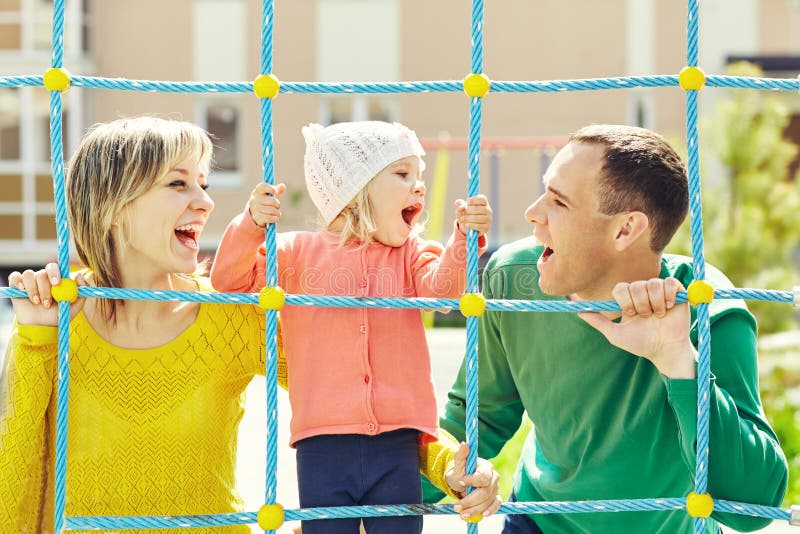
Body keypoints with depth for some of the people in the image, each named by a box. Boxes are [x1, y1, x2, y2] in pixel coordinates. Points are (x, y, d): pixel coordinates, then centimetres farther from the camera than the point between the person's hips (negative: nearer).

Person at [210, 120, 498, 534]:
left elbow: (441, 287, -8)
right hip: (322, 446, -1)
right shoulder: (299, 252, 6)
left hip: (396, 444, 1)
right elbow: (231, 279, 2)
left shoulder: (411, 254, 11)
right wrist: (252, 224, -13)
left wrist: (465, 237, -24)